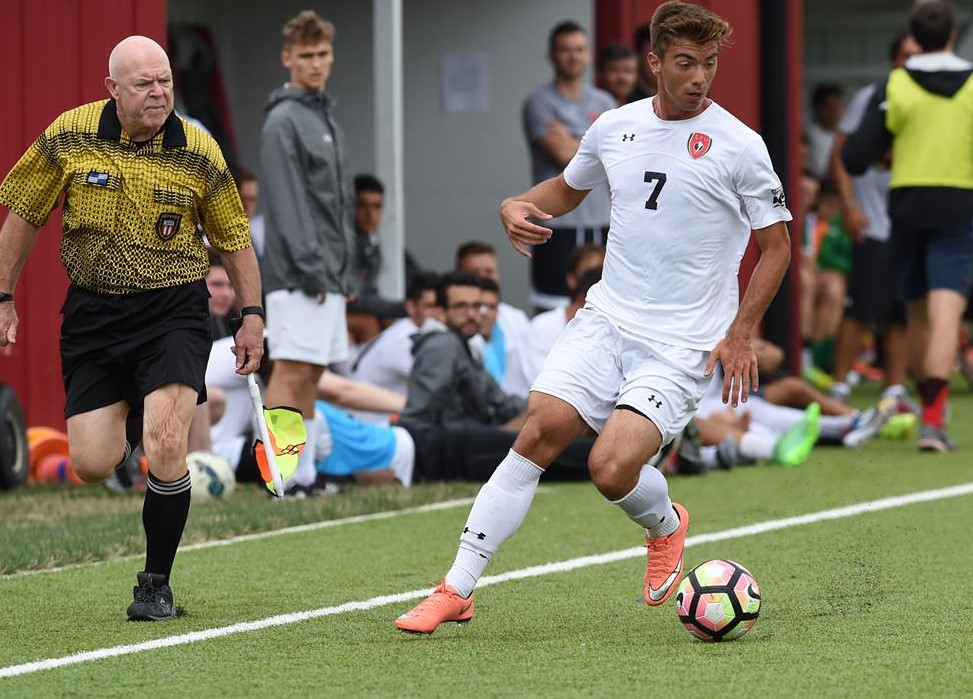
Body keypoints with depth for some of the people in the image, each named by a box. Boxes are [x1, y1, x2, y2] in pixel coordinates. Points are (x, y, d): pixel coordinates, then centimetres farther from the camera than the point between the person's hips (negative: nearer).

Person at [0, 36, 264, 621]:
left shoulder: (199, 152, -6)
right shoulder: (69, 136, -6)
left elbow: (235, 239, 7)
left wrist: (252, 316, 4)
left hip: (174, 311, -1)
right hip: (92, 313, 2)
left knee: (165, 448, -18)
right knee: (92, 466, -3)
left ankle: (156, 584, 0)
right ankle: (128, 425, 36)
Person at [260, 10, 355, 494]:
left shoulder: (326, 117, 19)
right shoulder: (283, 121, -9)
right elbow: (286, 204, -15)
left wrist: (344, 271, 17)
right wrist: (310, 270, -18)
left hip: (327, 276, 9)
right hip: (297, 276, -9)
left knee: (310, 376, 9)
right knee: (292, 372, -12)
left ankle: (304, 474, 11)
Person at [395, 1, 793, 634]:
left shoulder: (738, 146, -7)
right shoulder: (615, 127, 7)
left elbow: (776, 245, 0)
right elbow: (568, 189, 26)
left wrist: (740, 333, -8)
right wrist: (518, 206, 4)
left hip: (684, 344, -4)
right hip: (607, 319, 4)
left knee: (612, 468, -19)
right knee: (541, 429, -13)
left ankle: (665, 526, 18)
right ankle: (457, 591, -9)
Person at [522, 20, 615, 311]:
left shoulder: (603, 102, 14)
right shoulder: (540, 103, -2)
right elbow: (562, 155, -12)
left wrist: (572, 143, -4)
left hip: (600, 220, 5)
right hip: (558, 220, -5)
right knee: (554, 310, -8)